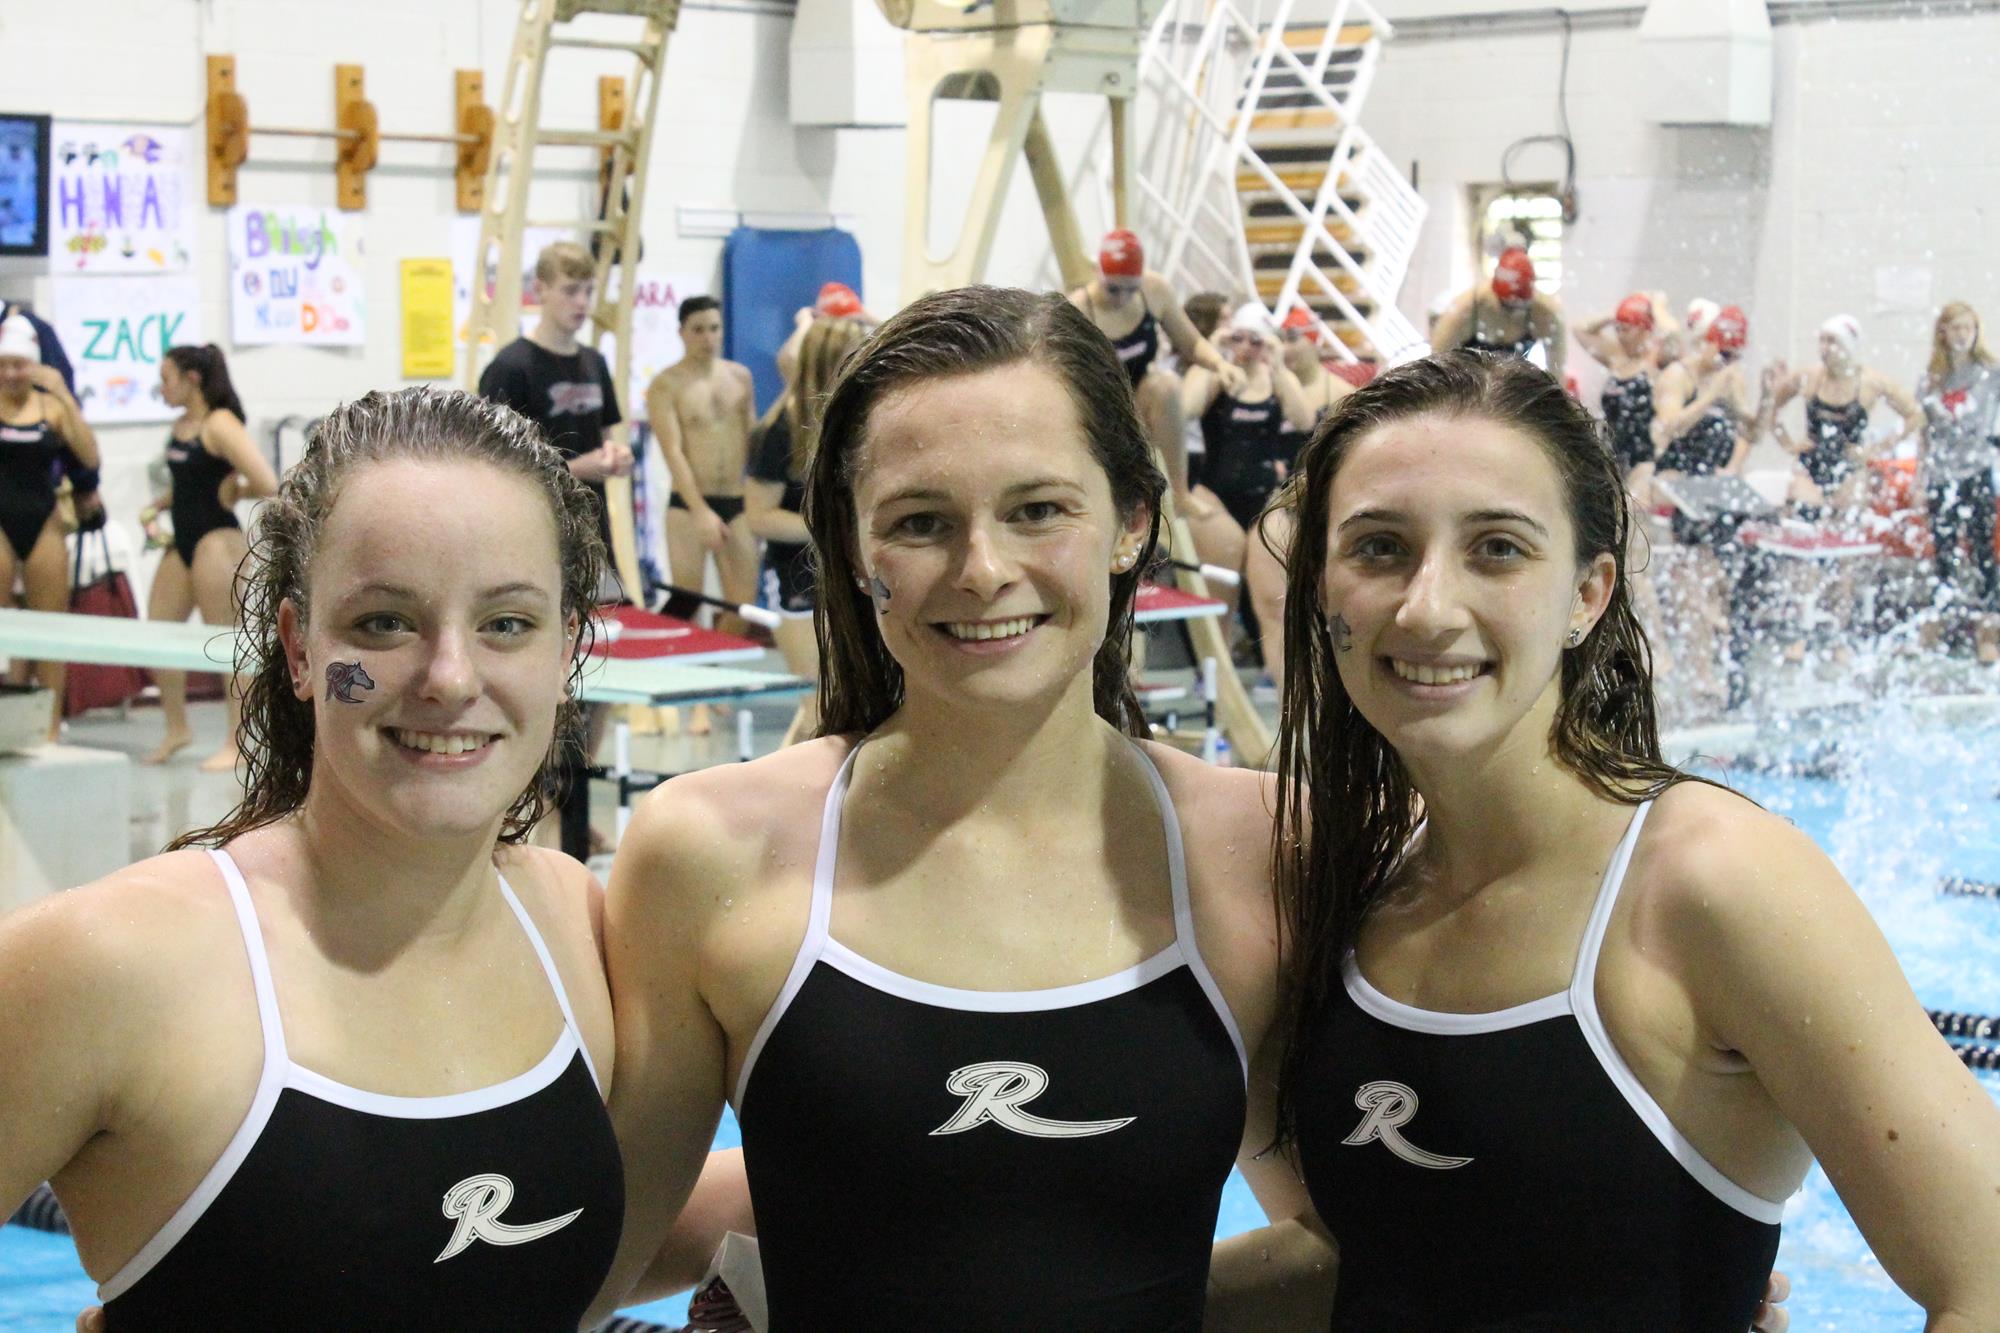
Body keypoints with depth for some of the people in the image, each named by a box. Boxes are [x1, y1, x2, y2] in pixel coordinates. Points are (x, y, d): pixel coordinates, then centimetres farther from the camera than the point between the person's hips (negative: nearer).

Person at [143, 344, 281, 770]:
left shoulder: (220, 425, -14)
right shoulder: (180, 426, 10)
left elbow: (267, 484, -23)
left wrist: (230, 493, -8)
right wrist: (157, 507, 7)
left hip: (216, 540, -9)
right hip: (182, 542, 9)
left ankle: (237, 743, 6)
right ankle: (177, 728, 21)